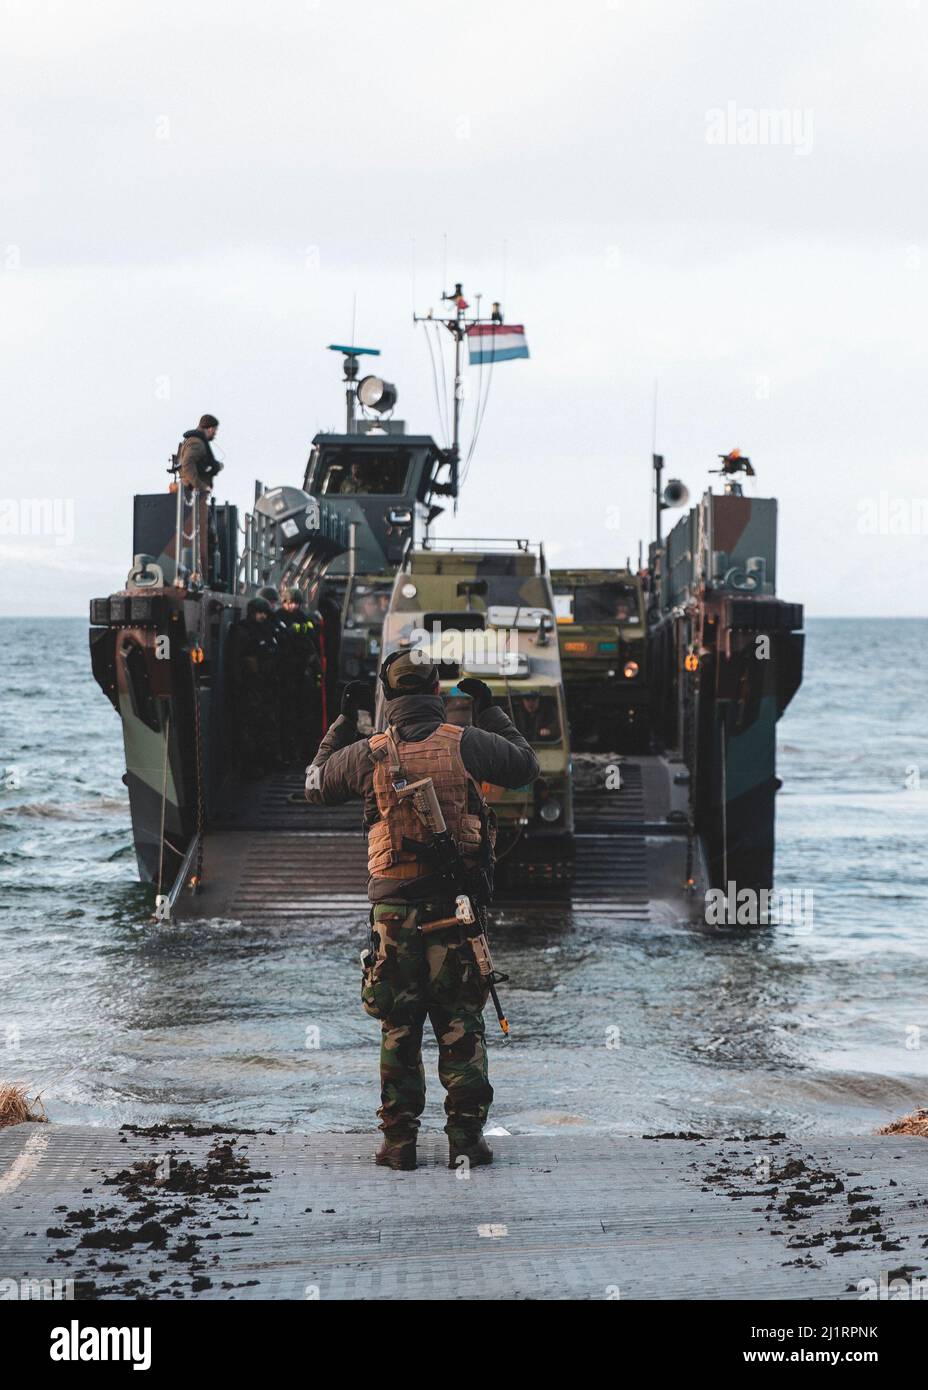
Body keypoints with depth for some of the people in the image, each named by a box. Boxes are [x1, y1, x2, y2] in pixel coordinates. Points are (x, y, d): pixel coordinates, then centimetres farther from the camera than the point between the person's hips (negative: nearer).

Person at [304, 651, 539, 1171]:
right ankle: (466, 1136, 3)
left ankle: (400, 1140, 7)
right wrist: (491, 711, 25)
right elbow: (526, 764, 14)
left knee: (399, 1028, 8)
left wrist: (343, 722, 22)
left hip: (395, 904, 1)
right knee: (461, 1024, 6)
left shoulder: (368, 754, -2)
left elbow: (316, 785, 16)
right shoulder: (466, 743, -4)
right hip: (458, 904, 0)